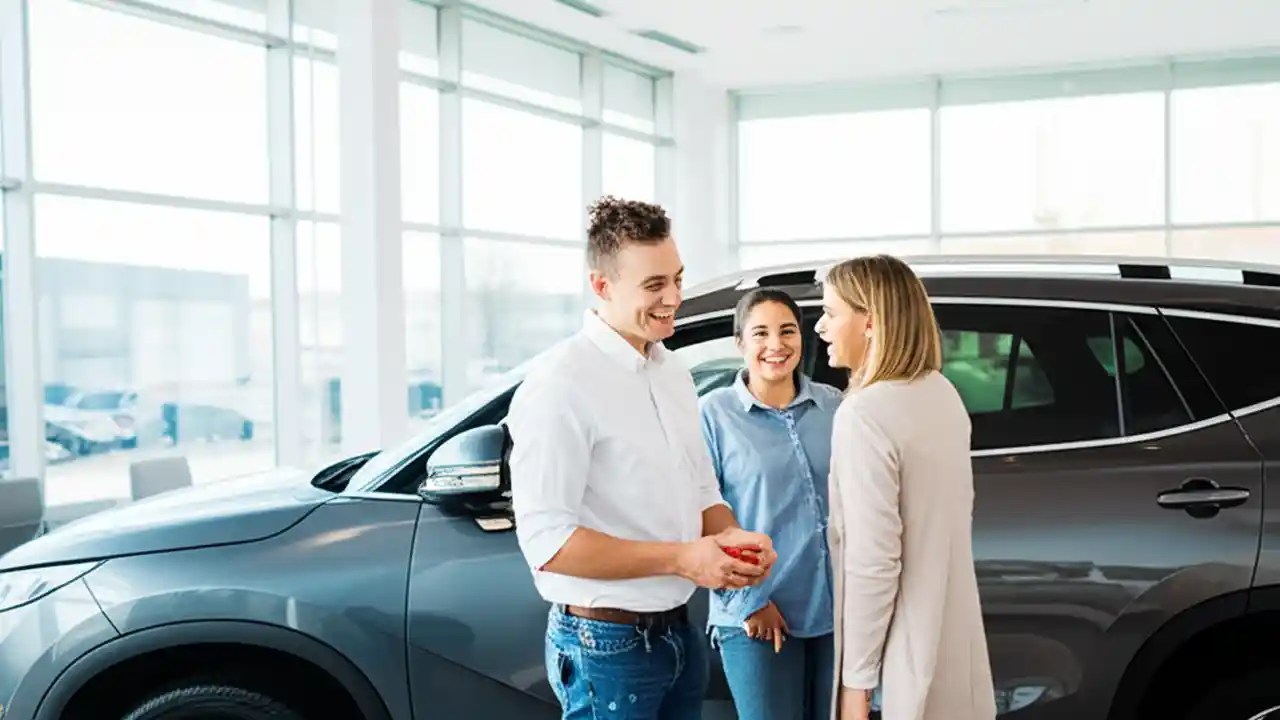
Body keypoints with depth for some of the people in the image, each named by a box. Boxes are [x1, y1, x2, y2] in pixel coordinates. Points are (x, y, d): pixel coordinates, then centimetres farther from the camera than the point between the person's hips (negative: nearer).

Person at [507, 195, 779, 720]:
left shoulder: (674, 373, 8)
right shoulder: (562, 383, -17)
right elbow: (546, 541, -22)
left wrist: (734, 538, -4)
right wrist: (680, 558, -21)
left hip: (679, 632, 8)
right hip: (606, 645, -7)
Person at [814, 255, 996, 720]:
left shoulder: (864, 414, -20)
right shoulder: (943, 394, 6)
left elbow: (872, 561, -21)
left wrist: (856, 679, -14)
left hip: (908, 656, -8)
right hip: (953, 640, 8)